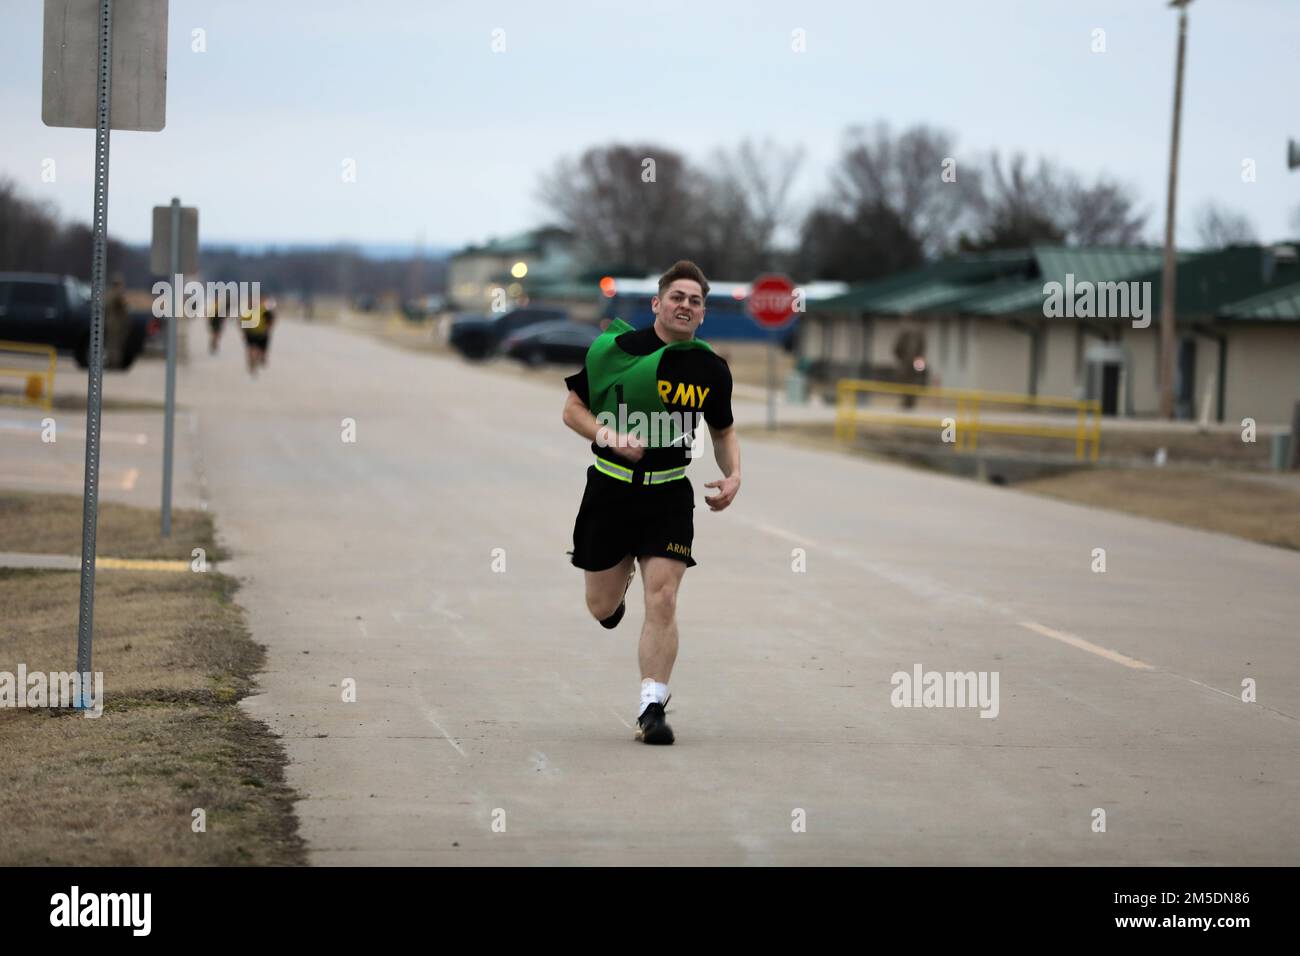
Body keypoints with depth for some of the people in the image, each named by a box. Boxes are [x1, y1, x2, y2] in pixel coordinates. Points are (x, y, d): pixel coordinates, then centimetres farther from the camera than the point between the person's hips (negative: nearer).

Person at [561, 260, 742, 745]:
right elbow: (573, 409, -2)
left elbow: (724, 431, 17)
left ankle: (652, 707, -8)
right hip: (610, 489, -1)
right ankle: (619, 584, 47)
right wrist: (611, 437, -19)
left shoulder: (712, 370, 1)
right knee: (602, 608, 9)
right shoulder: (618, 349, -8)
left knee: (662, 601, -13)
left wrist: (733, 476, -1)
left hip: (669, 494, 1)